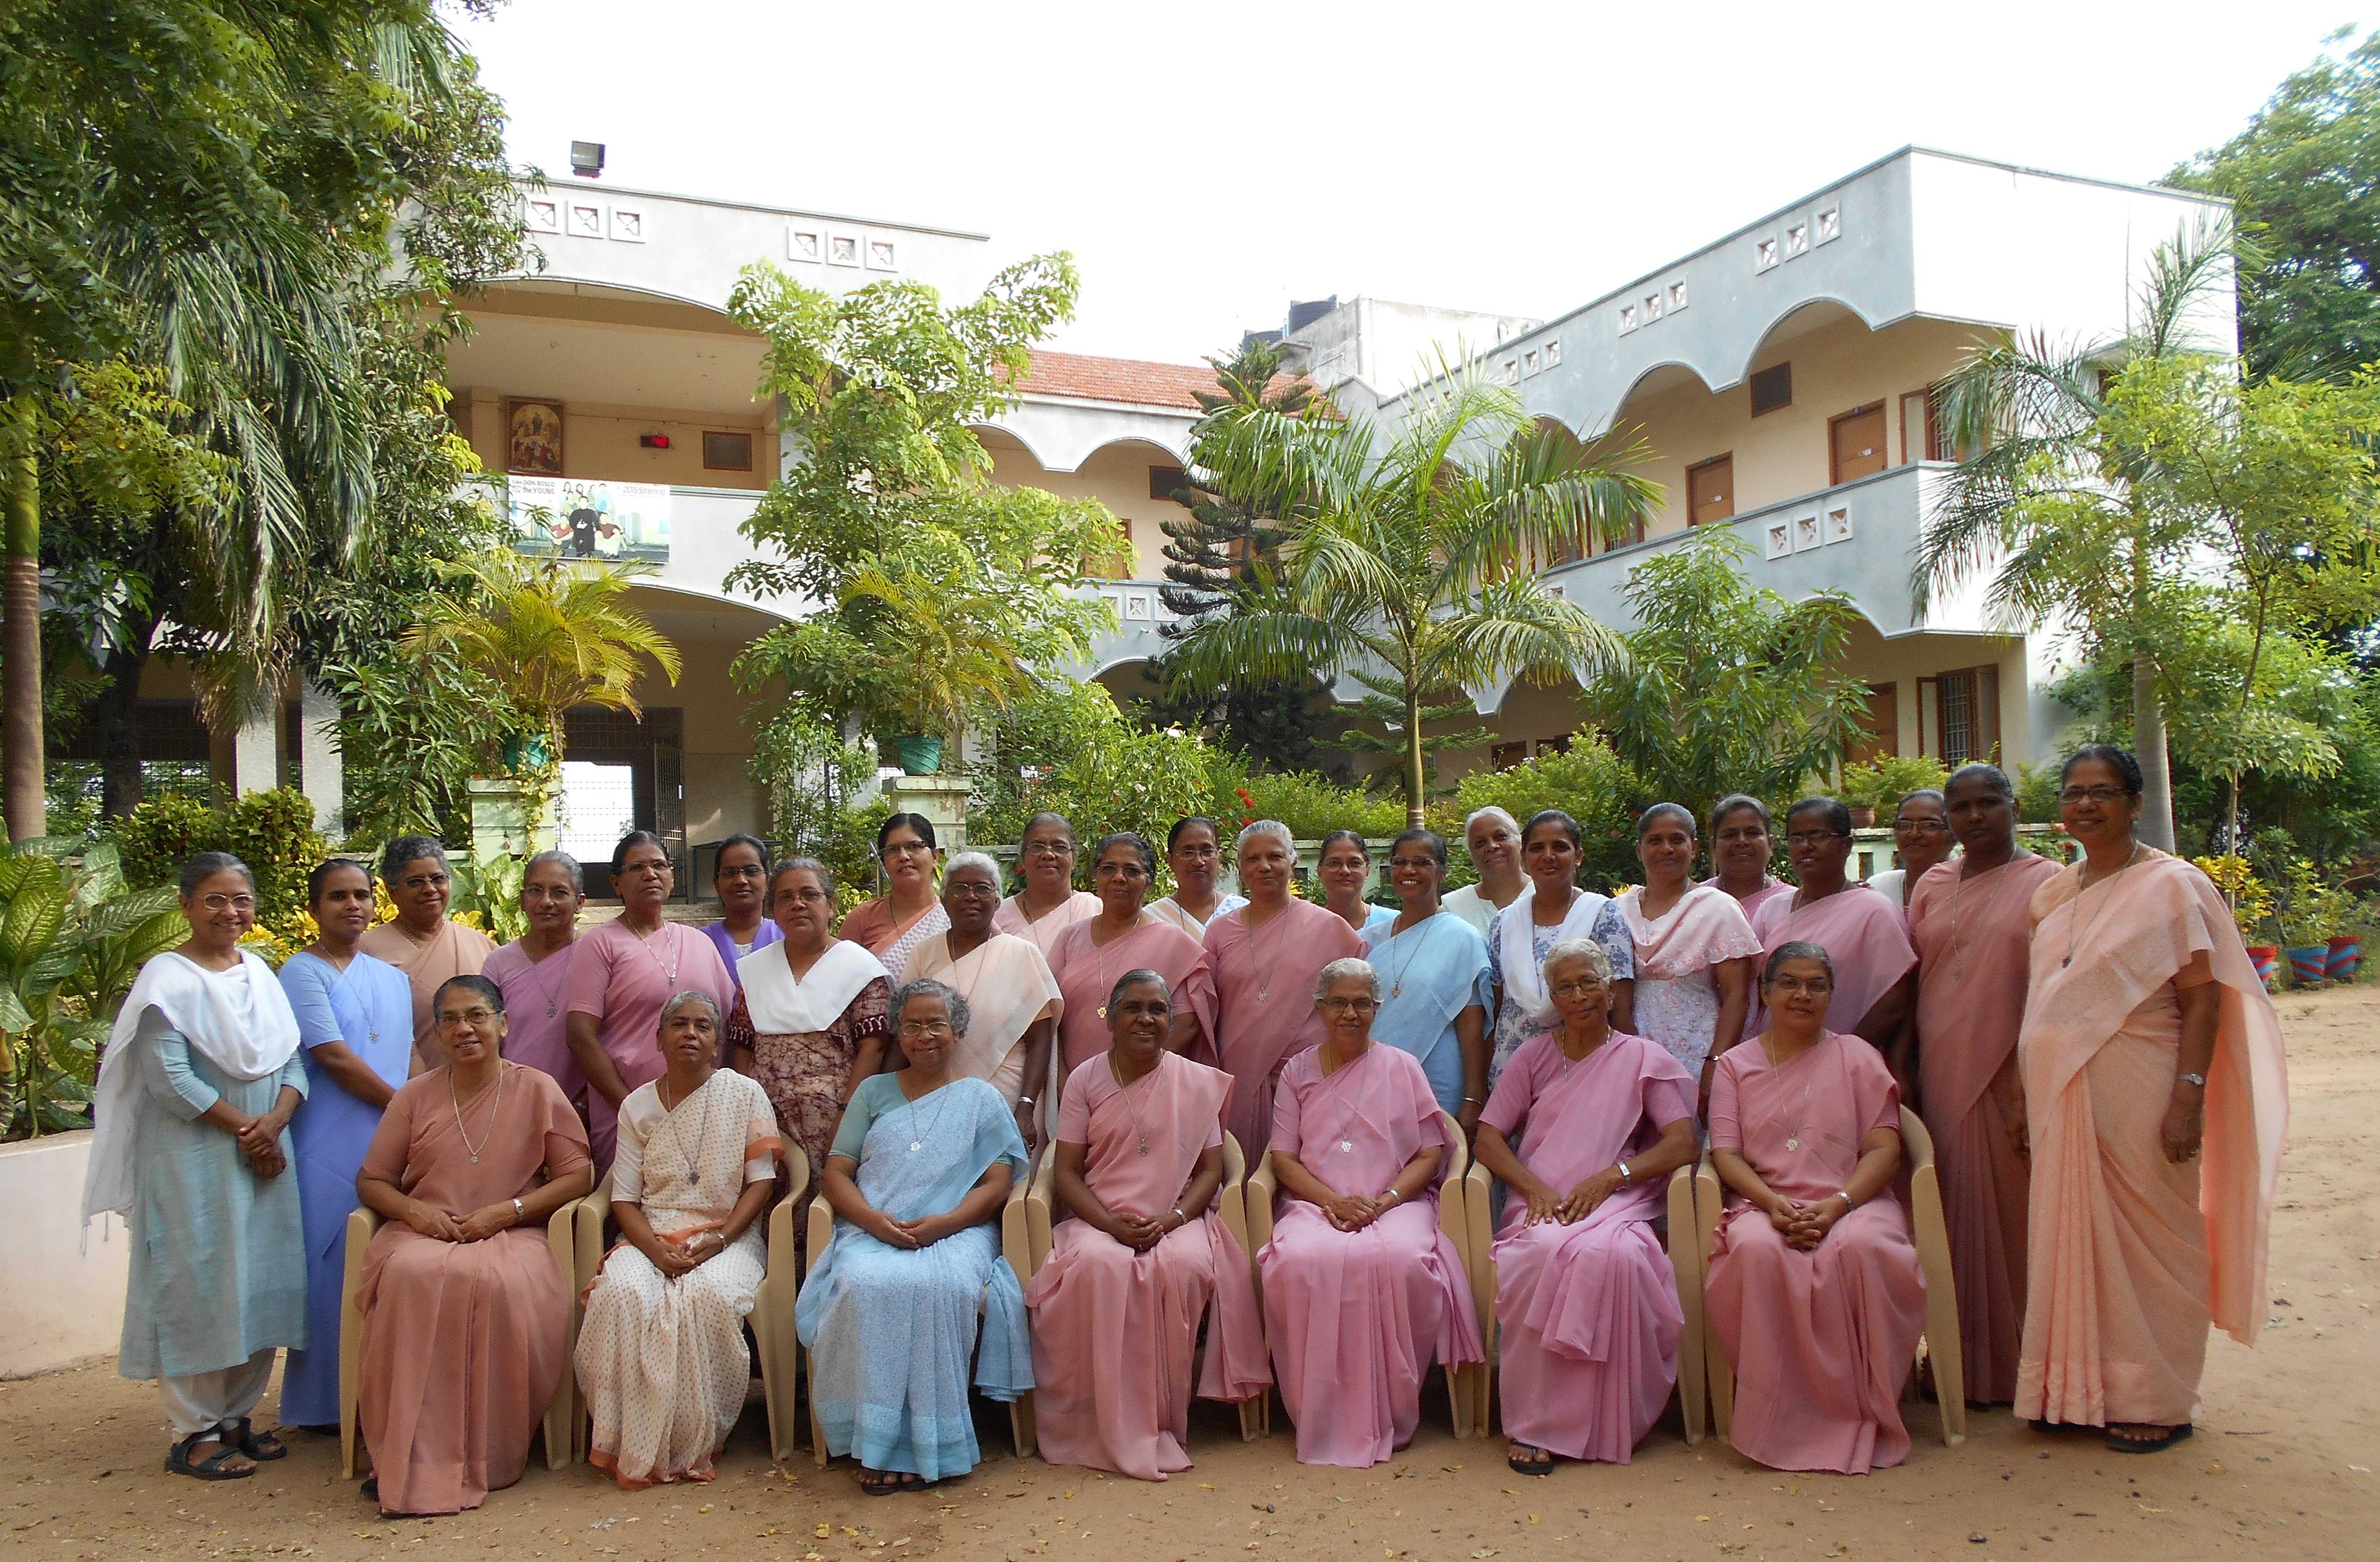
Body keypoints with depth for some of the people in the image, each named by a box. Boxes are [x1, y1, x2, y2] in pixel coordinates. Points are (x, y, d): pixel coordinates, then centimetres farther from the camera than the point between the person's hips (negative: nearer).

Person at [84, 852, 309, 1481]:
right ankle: (194, 1434, 8)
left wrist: (276, 1119, -9)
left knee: (260, 1283, 10)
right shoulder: (168, 979, -8)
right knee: (198, 1286, -2)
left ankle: (235, 1416, 22)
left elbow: (291, 1060, 9)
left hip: (264, 1153, 7)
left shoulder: (260, 973, 11)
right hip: (194, 1159, -6)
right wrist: (242, 1127, -15)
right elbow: (169, 1077, -16)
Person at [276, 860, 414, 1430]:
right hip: (330, 1150, -5)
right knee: (333, 1272, -2)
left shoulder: (392, 978, 16)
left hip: (393, 1144, 6)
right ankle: (323, 1403, 9)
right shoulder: (303, 973, -4)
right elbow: (334, 1058, -11)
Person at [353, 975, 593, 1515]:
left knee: (502, 1285, -36)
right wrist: (414, 1209, -6)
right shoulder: (415, 1096, 15)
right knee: (413, 1279, -34)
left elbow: (578, 1174, 4)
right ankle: (411, 1461, -29)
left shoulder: (537, 1090, 8)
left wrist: (510, 1210, -10)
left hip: (511, 1236, -2)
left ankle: (487, 1459, -24)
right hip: (424, 1234, 2)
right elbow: (372, 1180, 16)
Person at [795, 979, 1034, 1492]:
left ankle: (930, 1442, -25)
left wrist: (941, 1224, -12)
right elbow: (836, 1174, 12)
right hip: (872, 1232, 1)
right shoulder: (873, 1092, 22)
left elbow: (998, 1185, 6)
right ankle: (881, 1441, -27)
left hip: (955, 1233, -1)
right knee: (866, 1284, -34)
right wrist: (875, 1220, -9)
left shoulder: (981, 1098, 17)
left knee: (945, 1286, -36)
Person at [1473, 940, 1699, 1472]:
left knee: (1612, 1254, -37)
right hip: (1542, 1205, 1)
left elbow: (1685, 1143, 3)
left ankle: (1602, 1424, -24)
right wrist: (1534, 1188, -8)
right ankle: (1535, 1423, -27)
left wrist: (1609, 1177, -12)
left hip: (1617, 1203, -1)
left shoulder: (1643, 1058, 15)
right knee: (1545, 1252, -36)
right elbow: (1489, 1138, 12)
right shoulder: (1534, 1055, 19)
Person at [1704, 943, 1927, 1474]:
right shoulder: (1735, 1064, 15)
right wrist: (1772, 1202, -15)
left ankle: (1863, 1416, -22)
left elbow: (1885, 1148, 3)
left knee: (1864, 1248, -36)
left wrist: (1838, 1205, -15)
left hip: (1852, 1202, 0)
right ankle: (1784, 1417, -25)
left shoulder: (1856, 1056, 14)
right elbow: (1725, 1154, 5)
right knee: (1757, 1251, -35)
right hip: (1766, 1204, 0)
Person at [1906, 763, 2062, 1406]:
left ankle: (2014, 1367, 15)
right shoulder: (1933, 885, 13)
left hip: (2009, 1079, -4)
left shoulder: (2046, 883, -1)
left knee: (2010, 1215, 2)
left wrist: (2035, 1091, -15)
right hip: (1942, 1075, 4)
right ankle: (1959, 1362, 19)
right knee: (1954, 1218, 8)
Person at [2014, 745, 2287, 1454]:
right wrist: (2027, 1095, 15)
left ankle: (2154, 1400, 15)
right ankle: (2080, 1387, 21)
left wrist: (2189, 1097, -19)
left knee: (2146, 1239, 3)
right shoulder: (2053, 894, 13)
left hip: (2137, 1096, -6)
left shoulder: (2171, 885, -5)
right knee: (2072, 1236, 9)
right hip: (2062, 1097, 6)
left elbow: (2202, 999, -11)